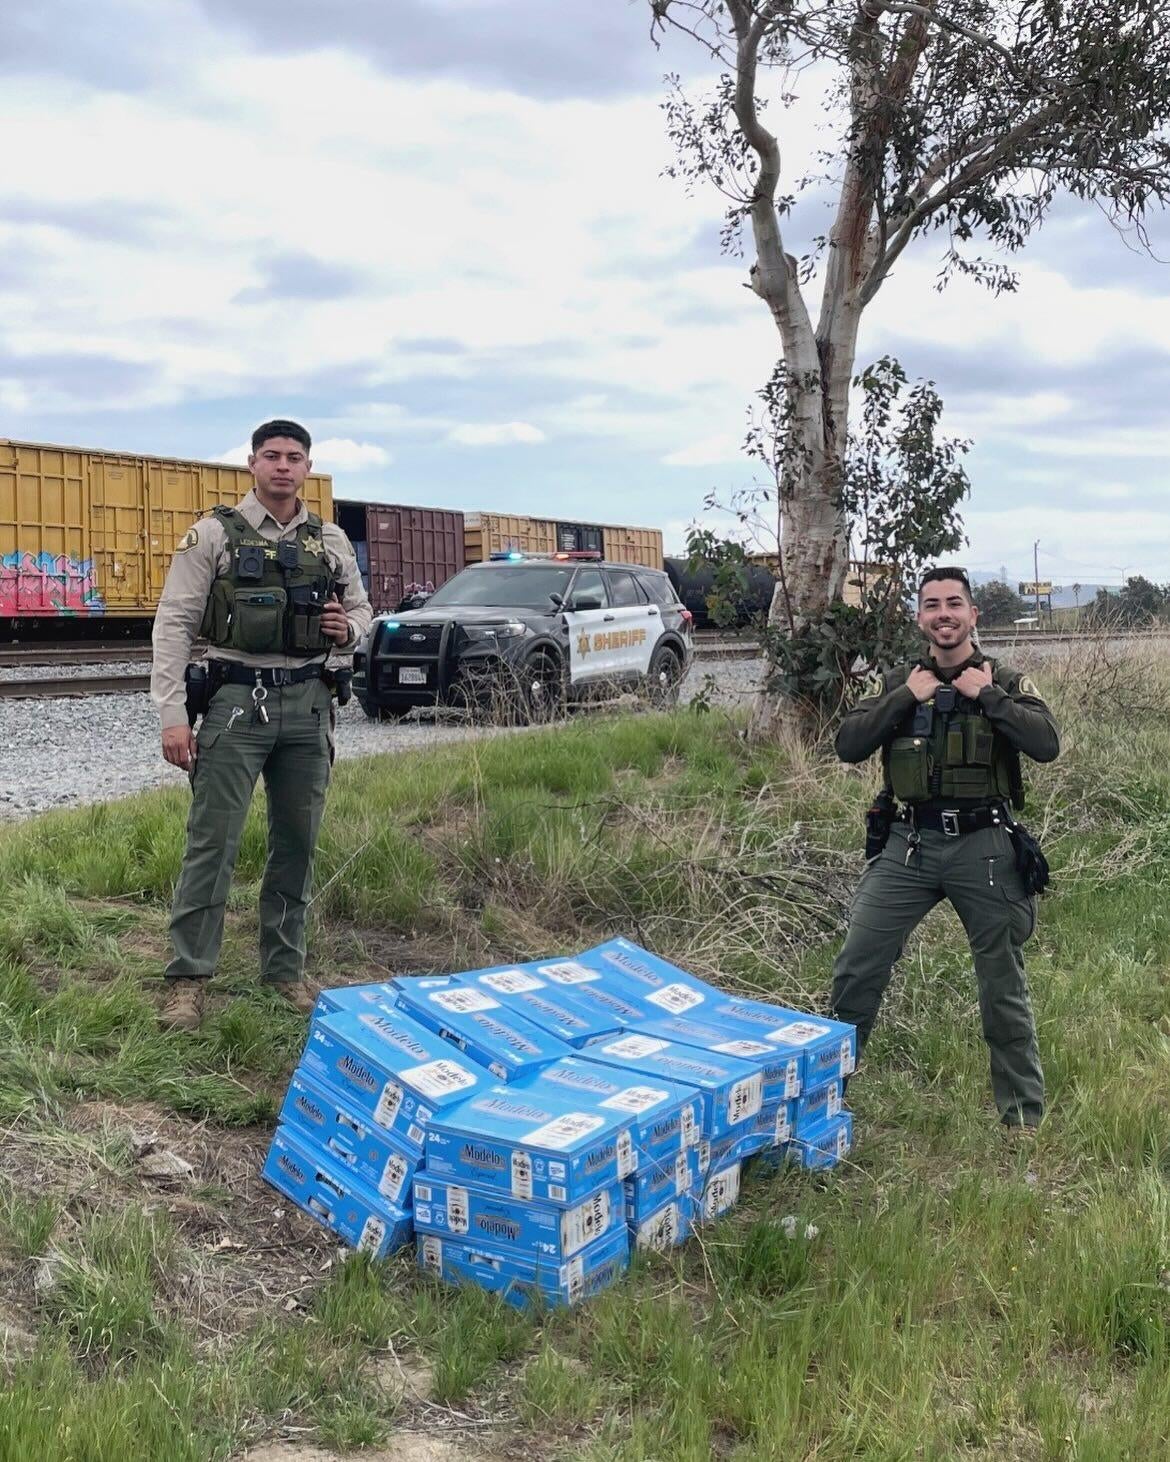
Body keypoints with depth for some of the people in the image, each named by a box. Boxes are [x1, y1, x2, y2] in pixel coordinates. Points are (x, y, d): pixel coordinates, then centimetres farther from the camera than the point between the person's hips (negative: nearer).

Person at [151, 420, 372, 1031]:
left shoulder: (331, 541, 11)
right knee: (212, 840, -5)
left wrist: (348, 628, -3)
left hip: (308, 702, 4)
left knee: (297, 842, 10)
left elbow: (361, 608, 23)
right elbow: (174, 624, -4)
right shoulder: (213, 534, -1)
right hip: (237, 701, -4)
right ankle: (188, 978, 3)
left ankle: (285, 969, 22)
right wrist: (172, 714, -12)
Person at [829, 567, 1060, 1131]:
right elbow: (848, 746, -4)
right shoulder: (897, 682, 6)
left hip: (984, 848, -2)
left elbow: (1047, 745, -15)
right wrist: (907, 698, -11)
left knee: (1004, 986, 10)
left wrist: (986, 696, -16)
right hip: (909, 844, 2)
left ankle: (1024, 1115, 26)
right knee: (856, 969, 4)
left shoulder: (1006, 683, 1)